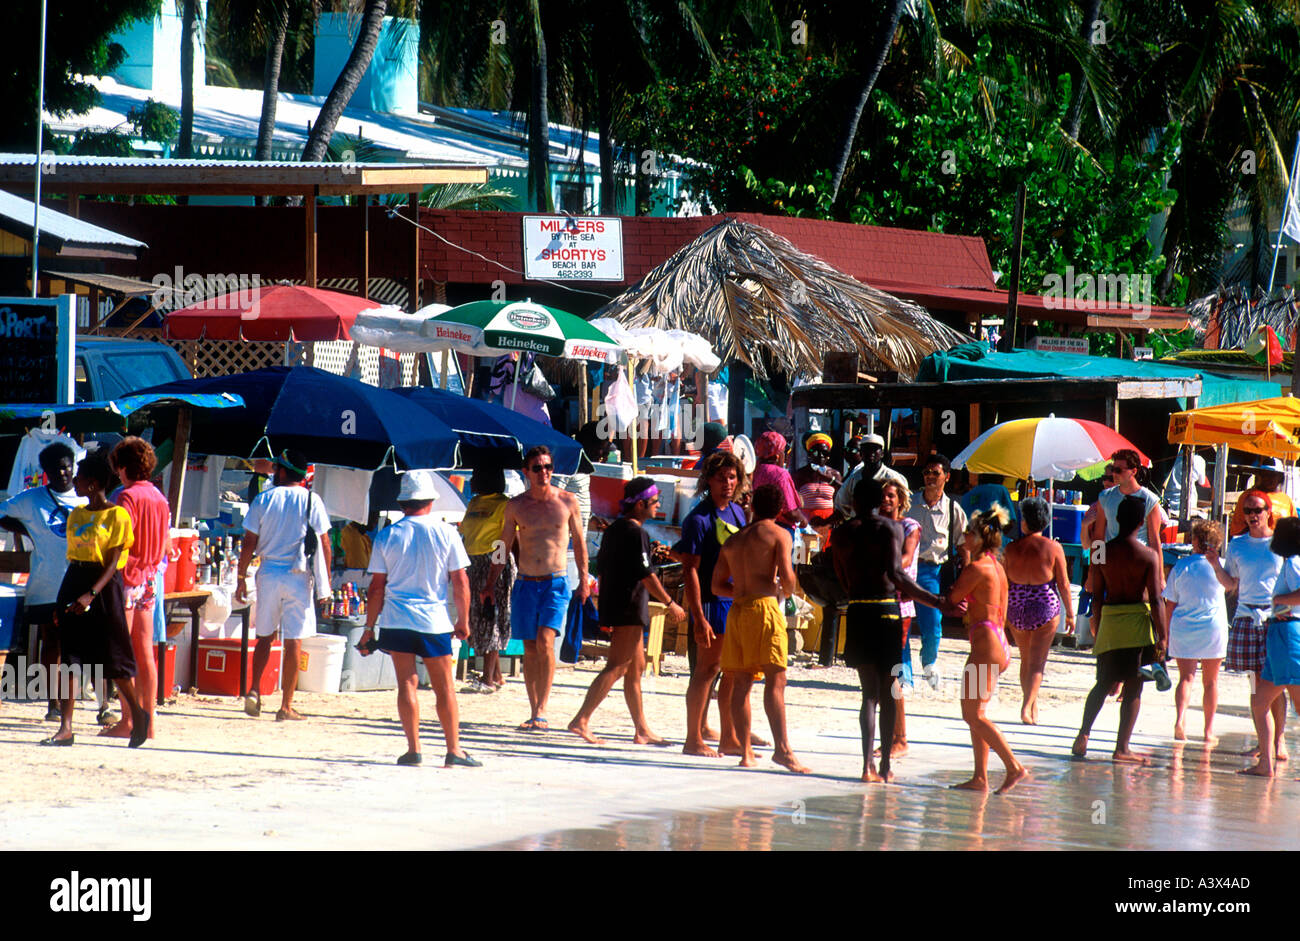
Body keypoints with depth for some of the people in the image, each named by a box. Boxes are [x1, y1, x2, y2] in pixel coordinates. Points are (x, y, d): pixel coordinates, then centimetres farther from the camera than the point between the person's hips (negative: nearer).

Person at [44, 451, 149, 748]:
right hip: (74, 582, 6)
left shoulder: (117, 515, -7)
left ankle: (138, 714, 22)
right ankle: (66, 728, -5)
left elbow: (113, 562, -13)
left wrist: (90, 595, -23)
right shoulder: (76, 515, 13)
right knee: (70, 656, -2)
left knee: (114, 659, 1)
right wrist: (61, 600, 14)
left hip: (104, 585, -6)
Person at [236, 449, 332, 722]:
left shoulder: (263, 500, 1)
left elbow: (249, 543, 1)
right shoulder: (312, 502, -1)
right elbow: (324, 544, -2)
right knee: (294, 641, 2)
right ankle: (286, 706, 2)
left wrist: (242, 578, 9)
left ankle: (254, 690, 1)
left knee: (265, 637, 17)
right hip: (298, 576, -1)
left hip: (268, 574, 1)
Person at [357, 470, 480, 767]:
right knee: (445, 687, 6)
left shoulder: (387, 536, 1)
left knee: (407, 684, 4)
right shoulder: (446, 533, -1)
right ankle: (454, 751, 6)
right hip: (434, 620, -1)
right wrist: (463, 621, 11)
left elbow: (377, 587, 3)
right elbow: (460, 582, 0)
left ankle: (413, 749, -1)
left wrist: (369, 628, 10)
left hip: (396, 619, 1)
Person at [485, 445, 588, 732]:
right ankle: (534, 713, 12)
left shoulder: (567, 502, 0)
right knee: (530, 649, 5)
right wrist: (491, 584, 7)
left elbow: (579, 542, 9)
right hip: (525, 584, 3)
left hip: (556, 582, -3)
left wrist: (583, 581, 4)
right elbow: (504, 547, 12)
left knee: (545, 641, -18)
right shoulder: (516, 506, 4)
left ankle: (542, 711, -18)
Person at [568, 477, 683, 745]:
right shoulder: (636, 533, -15)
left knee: (636, 668, 14)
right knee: (617, 666, -11)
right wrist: (670, 604, -9)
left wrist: (605, 610, 25)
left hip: (612, 604, 10)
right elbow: (646, 574, -18)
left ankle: (642, 730, 18)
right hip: (630, 608, -10)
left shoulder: (613, 529, 14)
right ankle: (582, 720, -18)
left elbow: (601, 569, 18)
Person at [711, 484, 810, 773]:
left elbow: (717, 586, 19)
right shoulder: (778, 534, 2)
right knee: (775, 679, -11)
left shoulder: (733, 540, 19)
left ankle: (746, 751, 3)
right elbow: (786, 576, -10)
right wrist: (786, 592, 11)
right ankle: (782, 747, -22)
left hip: (737, 609, 6)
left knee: (741, 682, 5)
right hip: (764, 606, -6)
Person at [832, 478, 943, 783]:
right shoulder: (890, 528, -5)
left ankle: (868, 763, -5)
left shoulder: (841, 533, 7)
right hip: (887, 610, -3)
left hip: (857, 610, 3)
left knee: (869, 691, 8)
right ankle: (885, 765, 8)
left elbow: (843, 579, 13)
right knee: (888, 694, 8)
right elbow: (895, 573, -17)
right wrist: (937, 602, -20)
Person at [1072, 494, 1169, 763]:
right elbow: (1155, 599, -10)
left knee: (1104, 682, 17)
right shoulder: (1149, 556, -8)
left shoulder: (1102, 552, 0)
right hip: (1138, 620, -3)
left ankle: (1084, 733, 1)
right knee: (1133, 688, 4)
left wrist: (1097, 626, 15)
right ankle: (1122, 748, 3)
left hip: (1109, 620, 3)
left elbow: (1096, 596, 4)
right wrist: (1162, 635, -5)